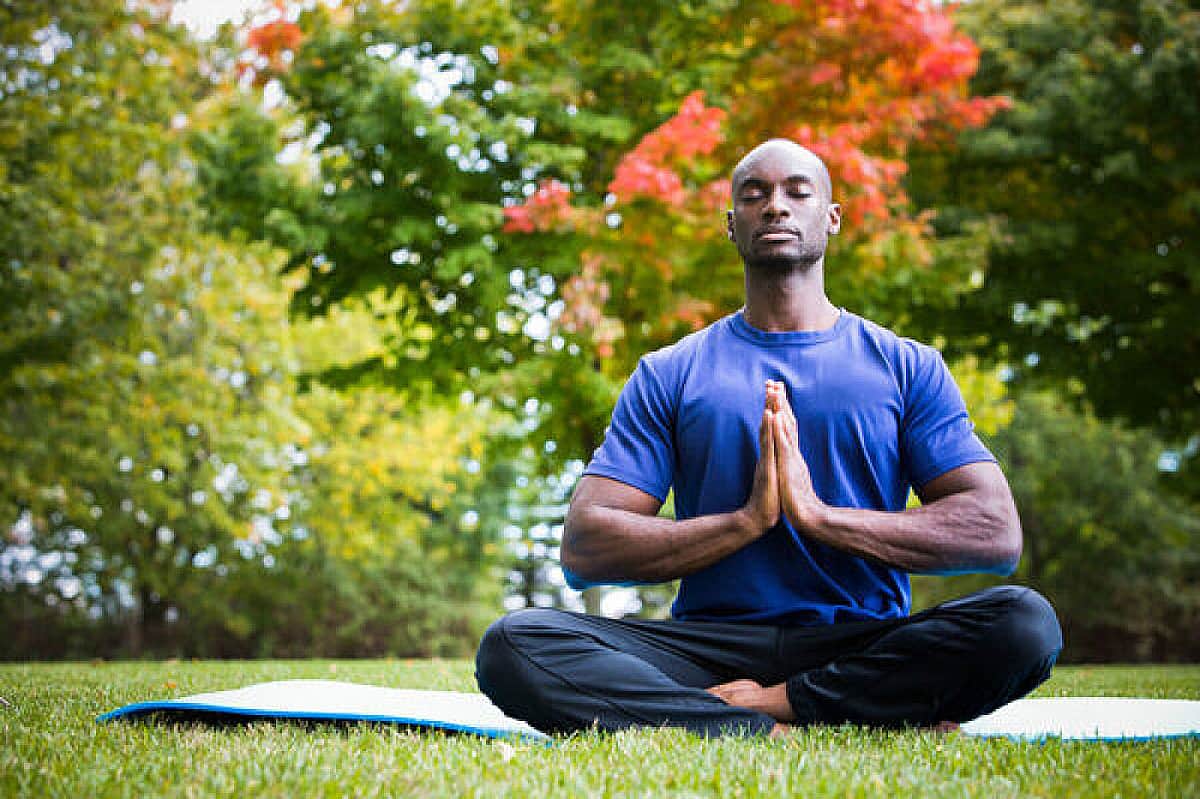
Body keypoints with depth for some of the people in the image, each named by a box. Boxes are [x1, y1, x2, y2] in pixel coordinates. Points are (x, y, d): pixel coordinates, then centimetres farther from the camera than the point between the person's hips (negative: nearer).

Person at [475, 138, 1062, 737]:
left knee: (1027, 621, -29)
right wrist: (747, 520, -12)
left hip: (861, 645, 0)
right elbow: (583, 548, 1)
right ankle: (781, 734, -30)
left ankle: (775, 702, -22)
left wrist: (821, 515, -12)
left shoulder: (905, 366, 11)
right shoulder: (669, 375, 12)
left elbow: (997, 534, -1)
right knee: (511, 644, -25)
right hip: (712, 641, 1)